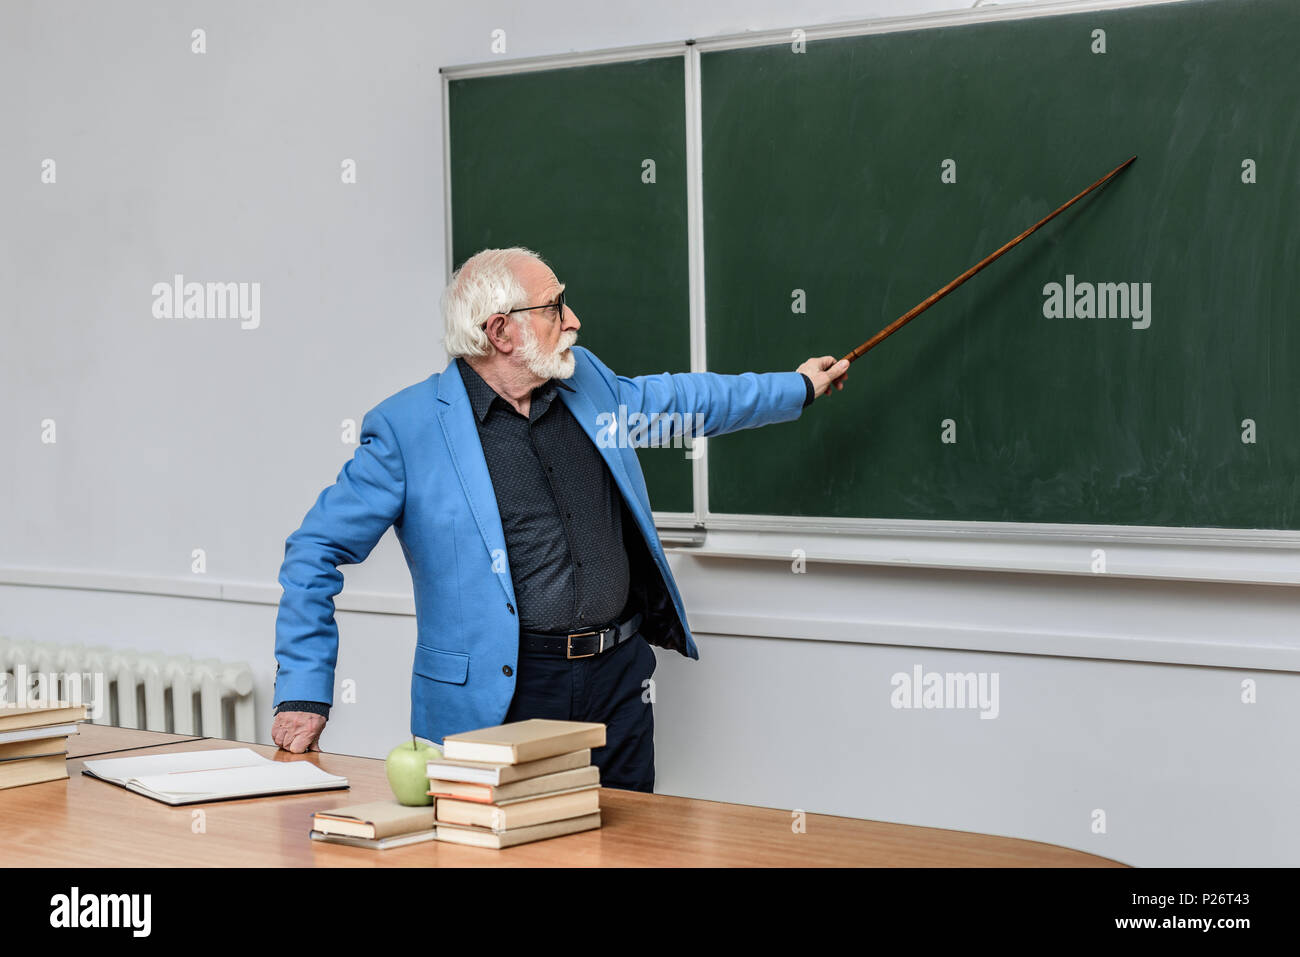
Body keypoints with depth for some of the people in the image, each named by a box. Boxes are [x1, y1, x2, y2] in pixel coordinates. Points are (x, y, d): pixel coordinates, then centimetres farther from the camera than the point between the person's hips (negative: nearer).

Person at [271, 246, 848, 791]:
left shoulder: (585, 381, 9)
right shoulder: (408, 428, -9)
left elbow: (677, 399, 28)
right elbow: (317, 551, -6)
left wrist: (800, 387, 37)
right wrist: (304, 694, -10)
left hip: (618, 678, 5)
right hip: (500, 694, -5)